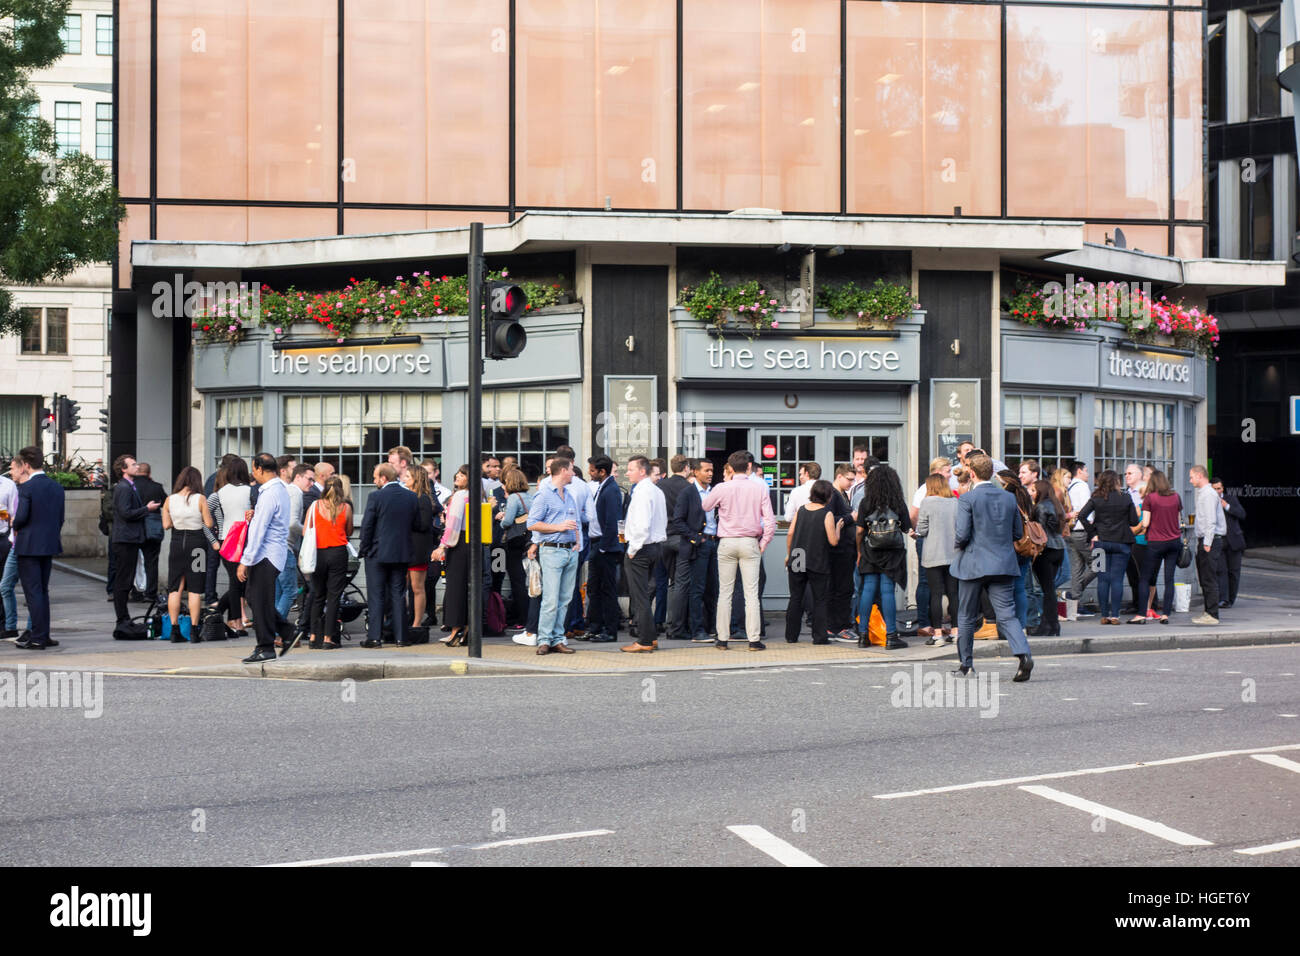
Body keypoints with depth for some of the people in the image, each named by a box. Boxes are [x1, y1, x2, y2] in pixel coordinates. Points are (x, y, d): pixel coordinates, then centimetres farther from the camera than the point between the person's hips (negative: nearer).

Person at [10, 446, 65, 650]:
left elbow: (21, 517, -18)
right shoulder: (57, 487, 7)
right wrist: (51, 534, 17)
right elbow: (60, 518, 9)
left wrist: (15, 527, 3)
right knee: (42, 591, 16)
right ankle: (43, 635, 18)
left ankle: (38, 638, -2)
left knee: (33, 591, -2)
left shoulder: (26, 487, -14)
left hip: (29, 546, -7)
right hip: (50, 544, 7)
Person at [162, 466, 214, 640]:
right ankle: (194, 630, 1)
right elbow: (209, 524, -6)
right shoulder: (200, 499, -7)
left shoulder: (170, 500, 1)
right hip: (196, 540, -2)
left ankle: (175, 629, 6)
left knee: (174, 588, 9)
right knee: (195, 590, 2)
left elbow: (166, 524, 3)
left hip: (177, 543, 2)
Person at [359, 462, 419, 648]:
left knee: (376, 596, 1)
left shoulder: (376, 497, -11)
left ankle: (374, 637, -1)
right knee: (398, 595, 9)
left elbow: (367, 525, -11)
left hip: (377, 554, -4)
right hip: (402, 554, 4)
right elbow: (417, 525, 7)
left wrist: (364, 549, -1)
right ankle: (400, 636, 9)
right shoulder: (411, 497, 3)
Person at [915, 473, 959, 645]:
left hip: (933, 556, -4)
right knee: (953, 592, 9)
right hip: (953, 554, 4)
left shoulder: (927, 502, -6)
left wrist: (917, 532, 14)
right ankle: (955, 631, 11)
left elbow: (922, 529, -7)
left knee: (936, 593, -2)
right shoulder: (955, 503, 4)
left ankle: (937, 632, -4)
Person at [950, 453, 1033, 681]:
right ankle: (1023, 654, -21)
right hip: (1003, 564, 4)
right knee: (1007, 614, 0)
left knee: (966, 617, 11)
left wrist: (957, 542, 7)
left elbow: (961, 535, -15)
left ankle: (966, 663, 21)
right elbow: (1018, 533, 12)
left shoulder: (967, 499, -10)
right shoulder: (1009, 498, 6)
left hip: (973, 564, -4)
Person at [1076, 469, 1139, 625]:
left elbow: (1082, 516, -11)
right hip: (1121, 542, -1)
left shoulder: (1096, 498, -2)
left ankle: (1104, 615, 6)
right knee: (1117, 579, 1)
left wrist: (1092, 534, -5)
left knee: (1103, 579, 6)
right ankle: (1114, 615, -2)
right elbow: (1134, 521, -2)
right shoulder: (1126, 498, -3)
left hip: (1101, 542, 1)